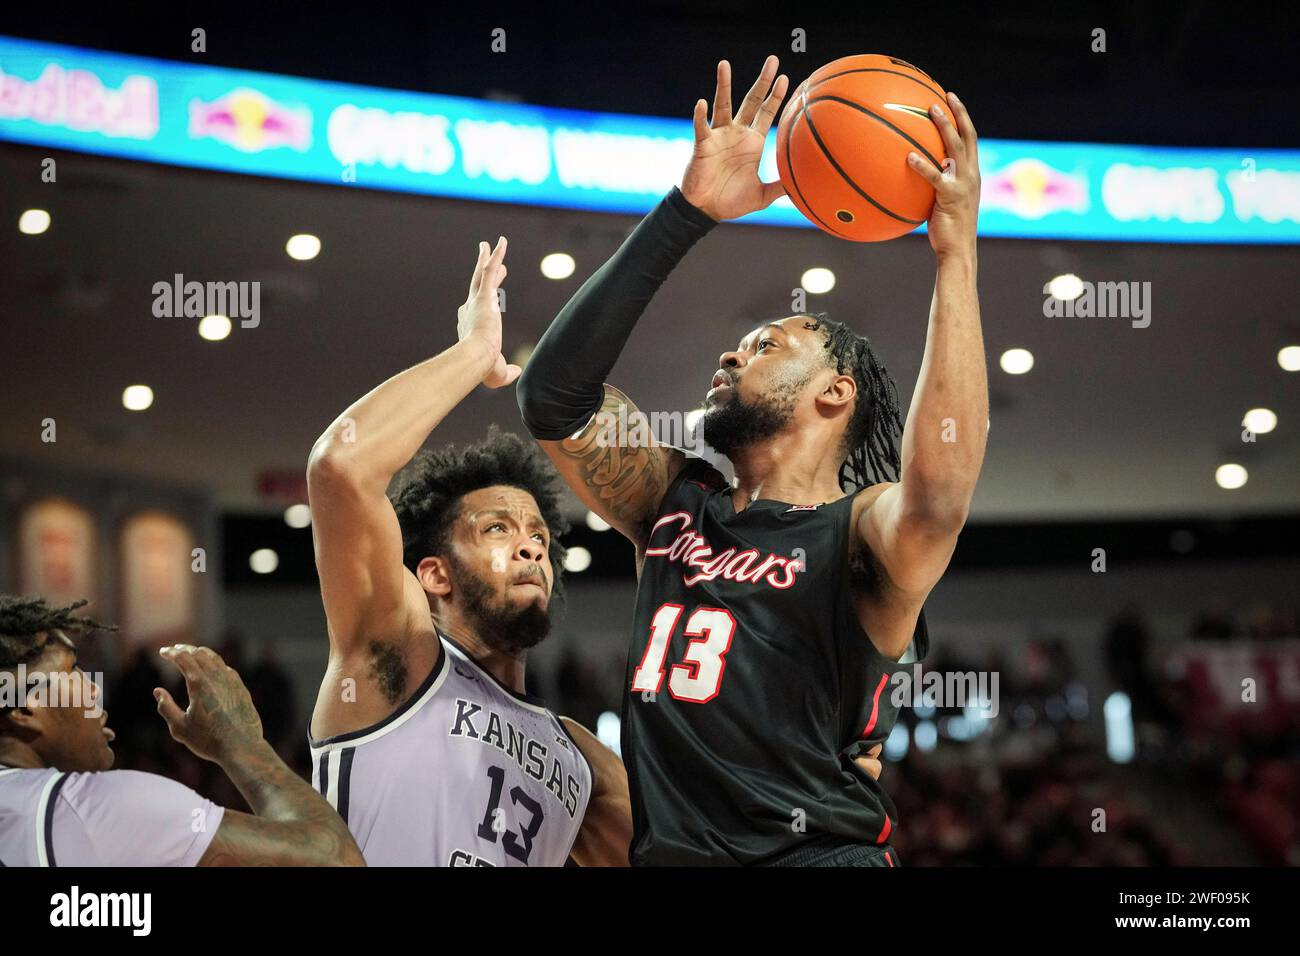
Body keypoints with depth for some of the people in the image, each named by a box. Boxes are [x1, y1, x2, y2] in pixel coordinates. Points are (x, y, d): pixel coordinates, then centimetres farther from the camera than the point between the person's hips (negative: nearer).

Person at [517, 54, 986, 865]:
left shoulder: (866, 531, 1)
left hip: (818, 848, -5)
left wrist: (958, 253, -19)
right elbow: (556, 393, 3)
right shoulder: (675, 505, 15)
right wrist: (688, 213, 1)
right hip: (665, 849, 5)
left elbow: (938, 498, -22)